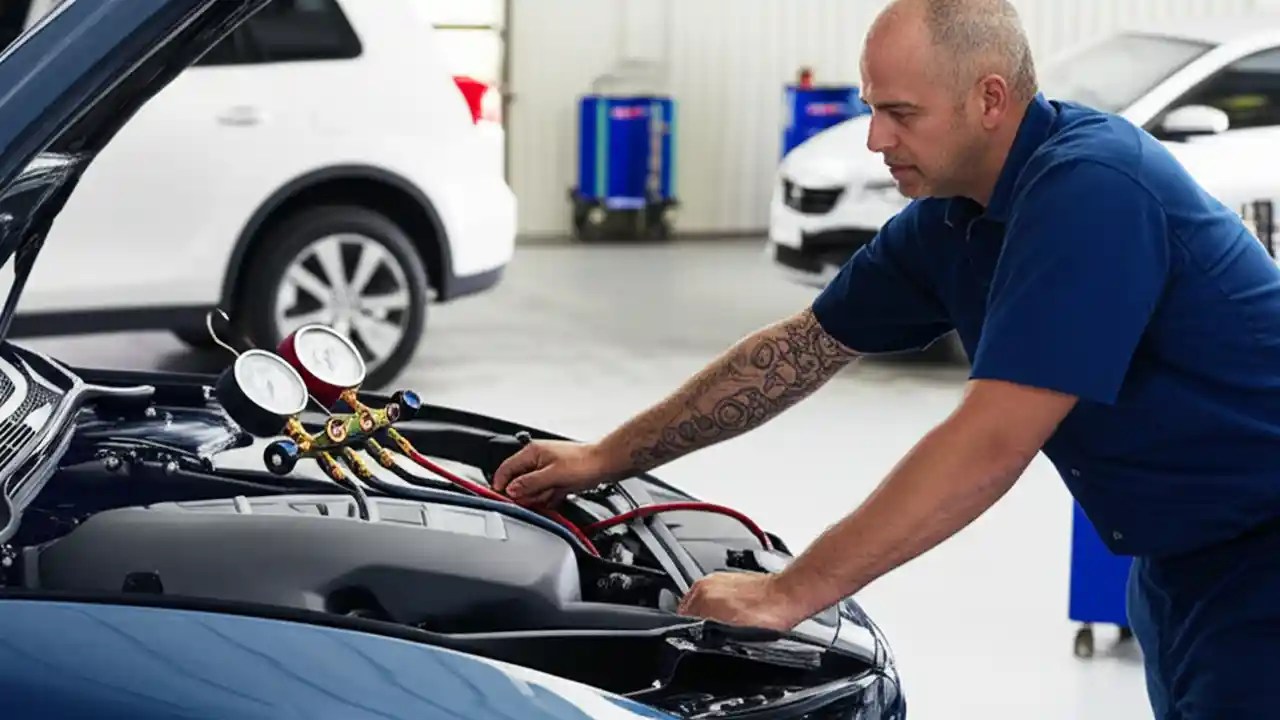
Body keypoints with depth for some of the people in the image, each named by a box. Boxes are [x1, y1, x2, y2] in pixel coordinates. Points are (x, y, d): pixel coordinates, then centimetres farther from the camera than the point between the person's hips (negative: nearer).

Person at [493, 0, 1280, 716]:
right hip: (1178, 556, 8)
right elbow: (801, 349, 12)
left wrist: (788, 595, -28)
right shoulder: (949, 217, 1)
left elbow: (989, 445, -31)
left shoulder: (1091, 189, -28)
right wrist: (608, 458, 13)